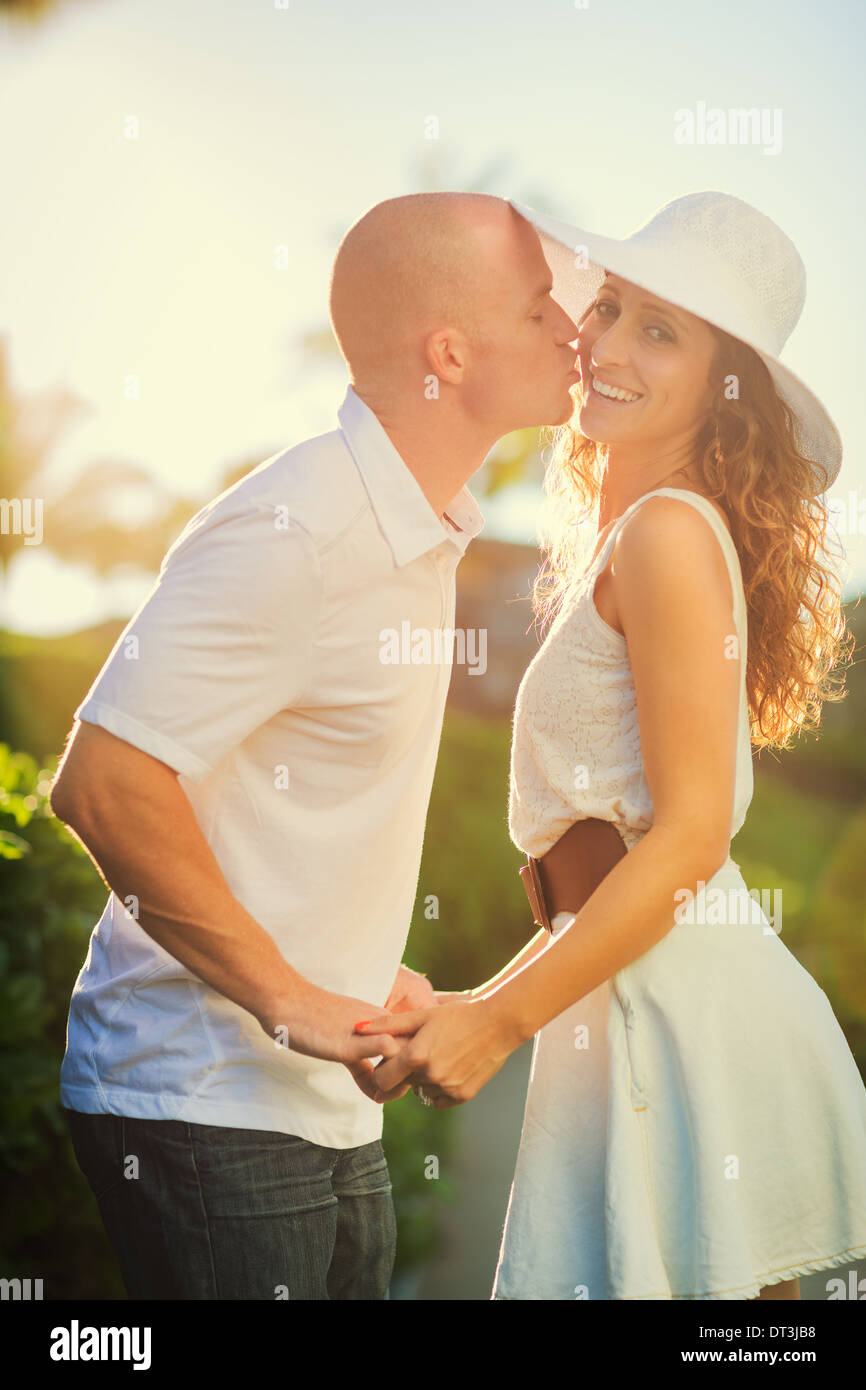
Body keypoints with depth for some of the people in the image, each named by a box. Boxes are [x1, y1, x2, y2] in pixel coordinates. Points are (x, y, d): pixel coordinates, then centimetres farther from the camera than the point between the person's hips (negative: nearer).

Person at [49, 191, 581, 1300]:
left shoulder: (421, 529, 10)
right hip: (205, 1111, -9)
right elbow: (103, 786, -26)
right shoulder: (293, 533, -20)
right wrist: (296, 1001, -20)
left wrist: (368, 975, 12)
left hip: (330, 1107, 9)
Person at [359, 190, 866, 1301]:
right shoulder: (625, 537, 17)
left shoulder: (667, 532, -12)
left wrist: (499, 1021, -16)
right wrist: (488, 1001, 19)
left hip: (683, 1025, -9)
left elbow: (691, 834, -18)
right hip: (648, 1008, 9)